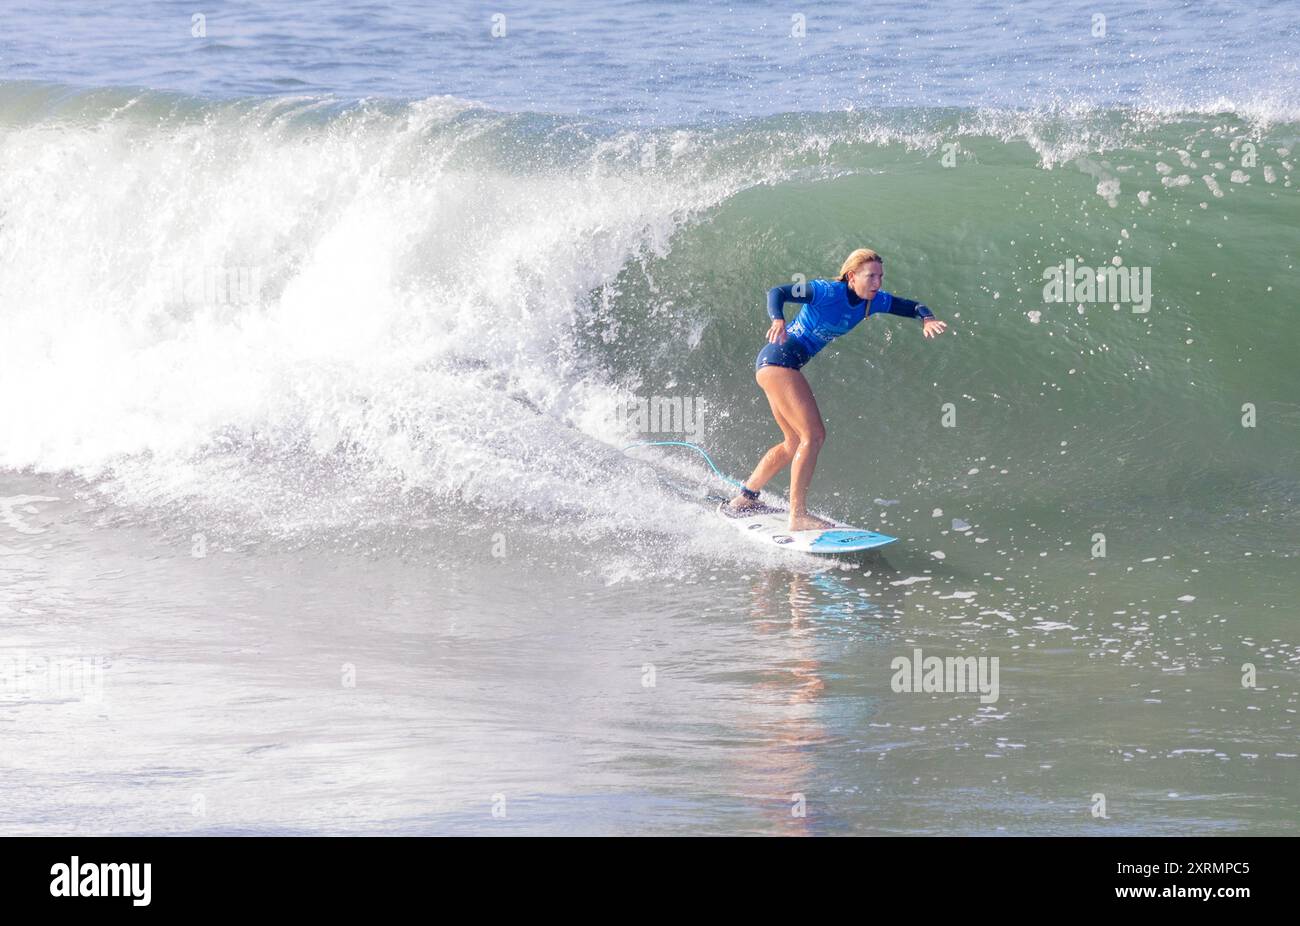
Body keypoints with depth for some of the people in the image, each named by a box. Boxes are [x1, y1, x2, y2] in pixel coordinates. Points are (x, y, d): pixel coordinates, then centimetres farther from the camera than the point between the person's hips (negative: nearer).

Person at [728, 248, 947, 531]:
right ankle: (798, 516, -15)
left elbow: (911, 306, 6)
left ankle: (746, 496, 30)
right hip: (778, 359, -10)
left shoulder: (873, 301, 3)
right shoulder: (826, 291, -18)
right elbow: (776, 292, -22)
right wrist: (778, 321, -41)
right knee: (814, 434, -15)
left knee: (796, 443, 19)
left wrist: (927, 319, -16)